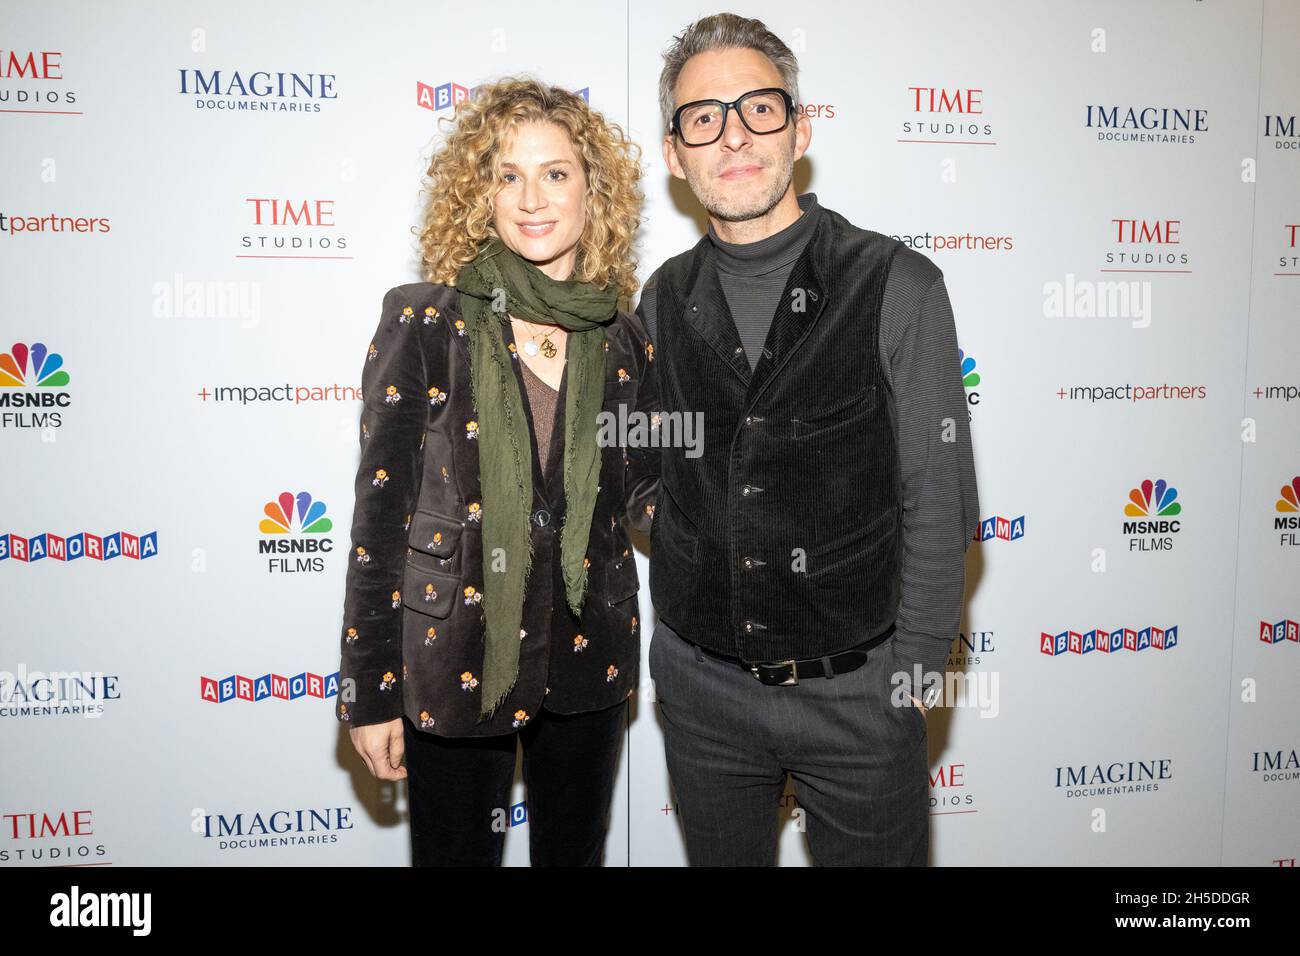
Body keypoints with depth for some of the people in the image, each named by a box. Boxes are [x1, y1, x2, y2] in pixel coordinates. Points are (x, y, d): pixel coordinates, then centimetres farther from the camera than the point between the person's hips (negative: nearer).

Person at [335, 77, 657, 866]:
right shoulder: (426, 321, -9)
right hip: (456, 665, -3)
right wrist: (368, 692, -7)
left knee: (576, 853, 20)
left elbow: (641, 498, 8)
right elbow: (381, 510, -8)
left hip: (587, 666, 3)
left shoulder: (624, 338, 0)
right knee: (456, 853, 14)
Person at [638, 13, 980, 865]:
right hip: (702, 686, 3)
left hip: (858, 690, -3)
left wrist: (916, 680, -8)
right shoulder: (665, 299, 2)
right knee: (722, 857, 20)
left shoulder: (896, 285, -9)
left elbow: (938, 505, -8)